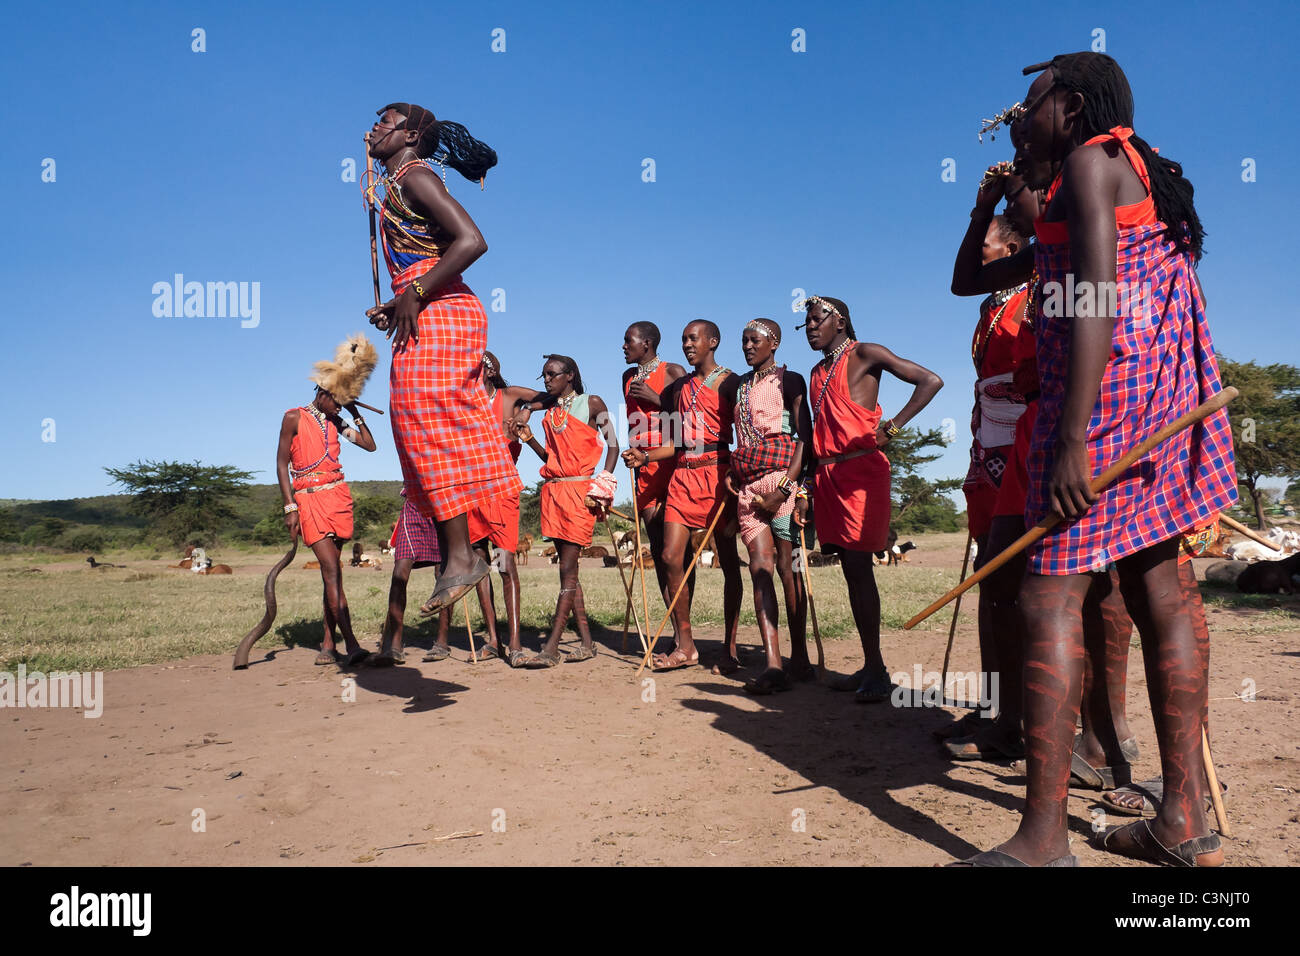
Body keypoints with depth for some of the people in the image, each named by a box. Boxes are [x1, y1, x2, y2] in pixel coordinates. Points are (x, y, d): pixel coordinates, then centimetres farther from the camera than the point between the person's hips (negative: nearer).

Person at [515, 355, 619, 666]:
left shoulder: (592, 403, 2)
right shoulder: (550, 411, 18)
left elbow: (613, 444, 0)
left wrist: (603, 484, -10)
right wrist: (529, 439, 4)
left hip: (580, 489, -7)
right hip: (553, 489, 7)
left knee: (568, 568, -10)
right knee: (567, 568, 5)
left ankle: (551, 648, -13)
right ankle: (587, 643, 10)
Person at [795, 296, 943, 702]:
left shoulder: (864, 355, -1)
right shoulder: (818, 372, 21)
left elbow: (931, 381, -9)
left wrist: (894, 425, -22)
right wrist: (806, 490, 17)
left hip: (862, 471, -7)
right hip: (829, 475, 7)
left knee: (859, 567, -12)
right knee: (851, 572, 7)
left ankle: (877, 671, -8)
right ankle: (870, 668, 13)